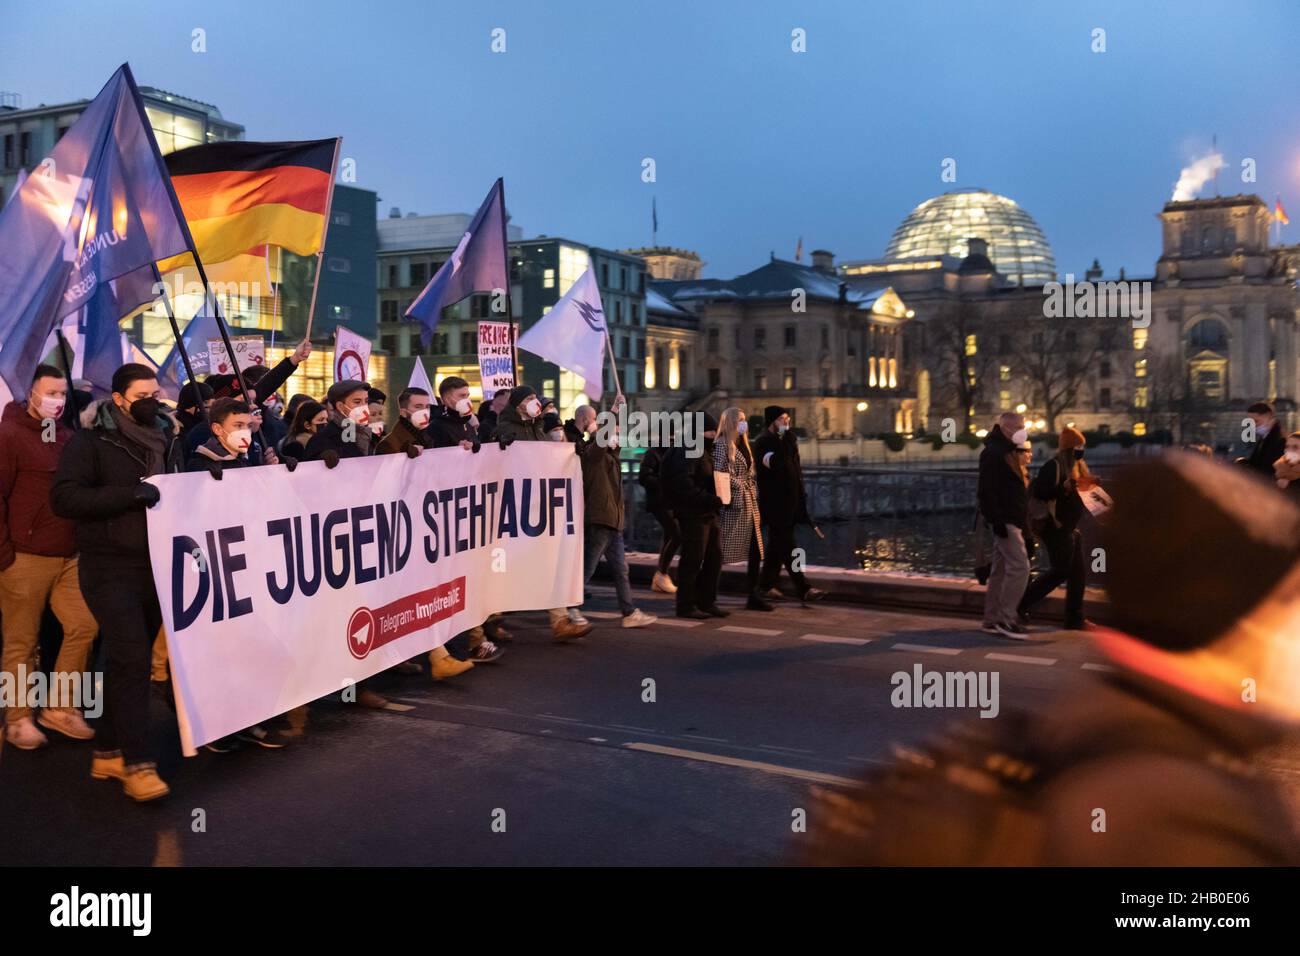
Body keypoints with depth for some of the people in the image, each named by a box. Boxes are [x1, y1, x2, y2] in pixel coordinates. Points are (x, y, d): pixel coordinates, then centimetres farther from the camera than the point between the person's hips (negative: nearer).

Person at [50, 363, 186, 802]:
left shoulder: (169, 439, 13)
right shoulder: (91, 441, -4)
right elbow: (64, 497, -15)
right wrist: (128, 494, -23)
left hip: (159, 566, 6)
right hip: (110, 568, -6)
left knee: (128, 659, 12)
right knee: (132, 658, -13)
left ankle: (108, 752, 23)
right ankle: (137, 763, -7)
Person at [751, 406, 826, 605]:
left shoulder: (785, 441, 15)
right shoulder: (763, 443, -10)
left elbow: (795, 468, 20)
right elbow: (775, 463, -26)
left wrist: (801, 495, 16)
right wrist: (786, 442, -22)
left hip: (789, 502, 9)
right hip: (774, 503, -9)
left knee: (777, 545, 13)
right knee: (787, 547, -9)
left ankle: (767, 585, 21)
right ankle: (804, 589, -13)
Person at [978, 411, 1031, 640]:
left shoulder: (1010, 452, 19)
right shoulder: (993, 453, -13)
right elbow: (986, 490, -20)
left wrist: (1024, 519, 22)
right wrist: (997, 520, -25)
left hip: (1013, 520, 10)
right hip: (1005, 521, -10)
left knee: (1001, 569, 11)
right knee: (1020, 566, -13)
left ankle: (991, 620, 16)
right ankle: (1006, 619, -8)